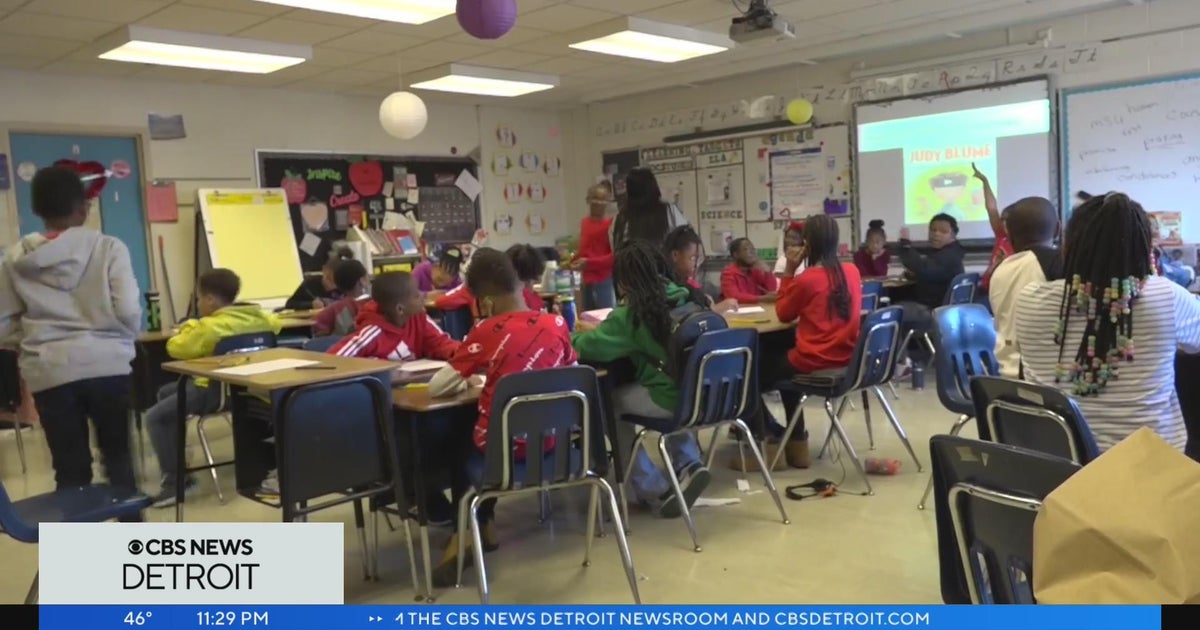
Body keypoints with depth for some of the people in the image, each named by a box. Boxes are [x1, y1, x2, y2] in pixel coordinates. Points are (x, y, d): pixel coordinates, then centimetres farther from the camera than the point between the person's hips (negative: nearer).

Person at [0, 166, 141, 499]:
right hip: (107, 364, -1)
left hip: (50, 372, 1)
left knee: (70, 469, 9)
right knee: (118, 456, 15)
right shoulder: (108, 247, -3)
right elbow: (128, 310, -10)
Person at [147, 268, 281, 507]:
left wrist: (189, 327, 5)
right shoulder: (259, 316, 2)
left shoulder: (209, 326, -20)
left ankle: (176, 480, -6)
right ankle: (175, 458, 32)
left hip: (218, 390, -9)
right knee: (166, 393, 26)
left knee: (155, 417, -3)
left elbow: (175, 348, -16)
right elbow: (275, 324, 24)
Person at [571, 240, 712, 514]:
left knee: (611, 404, 17)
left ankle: (654, 489, 20)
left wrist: (571, 336, 12)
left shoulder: (633, 314, -13)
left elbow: (586, 347, -12)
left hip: (671, 398, -6)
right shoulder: (691, 298, 4)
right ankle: (689, 466, 22)